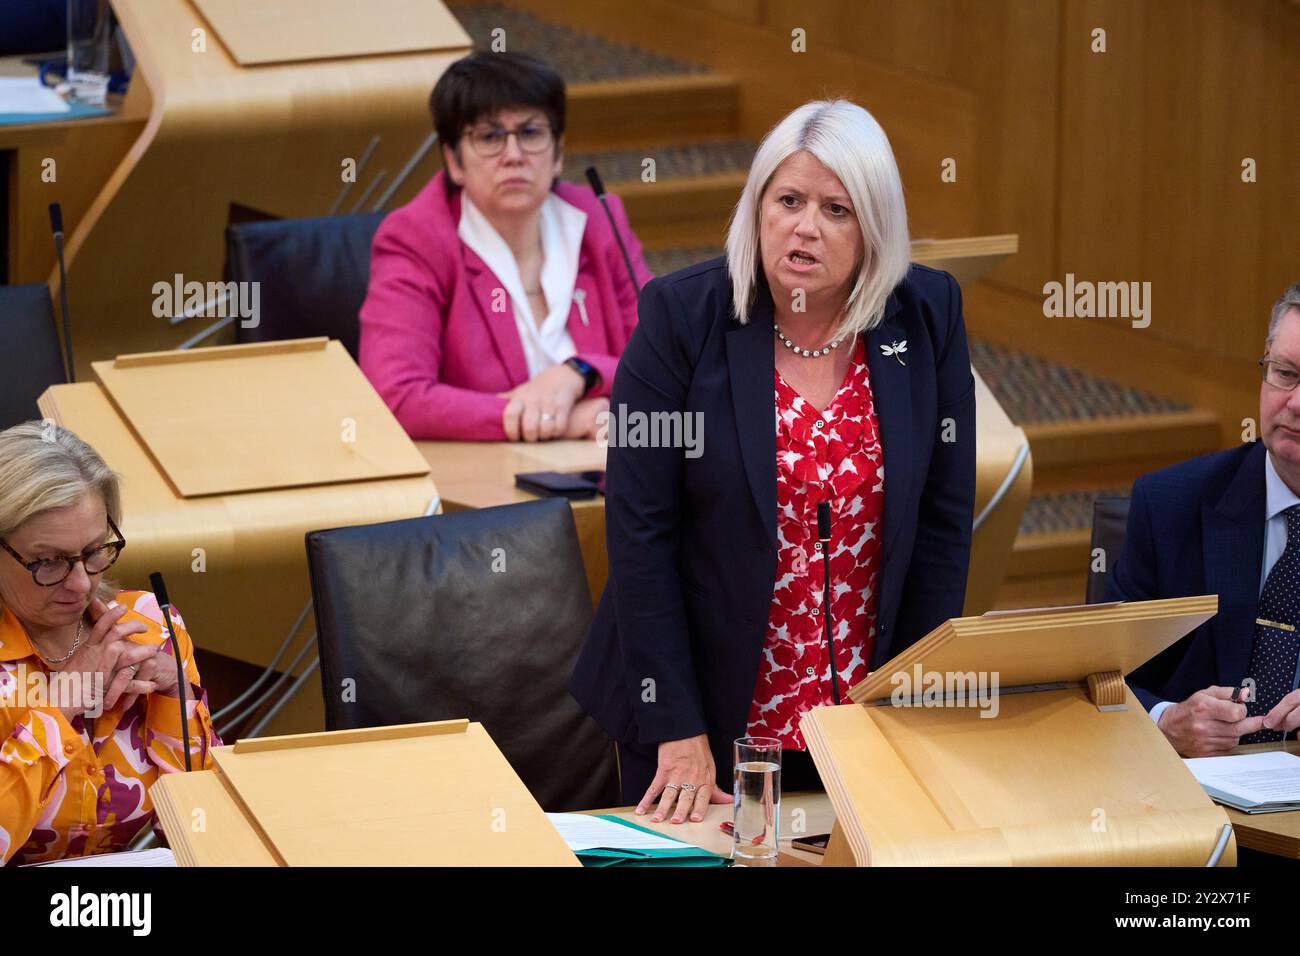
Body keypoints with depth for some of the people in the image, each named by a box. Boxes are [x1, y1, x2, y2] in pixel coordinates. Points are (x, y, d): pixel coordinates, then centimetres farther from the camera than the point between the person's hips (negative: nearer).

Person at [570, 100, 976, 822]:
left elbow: (943, 519, 1)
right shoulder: (683, 316, -10)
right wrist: (677, 732, -15)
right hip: (716, 712, -2)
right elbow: (641, 531, -11)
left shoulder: (928, 316, -4)